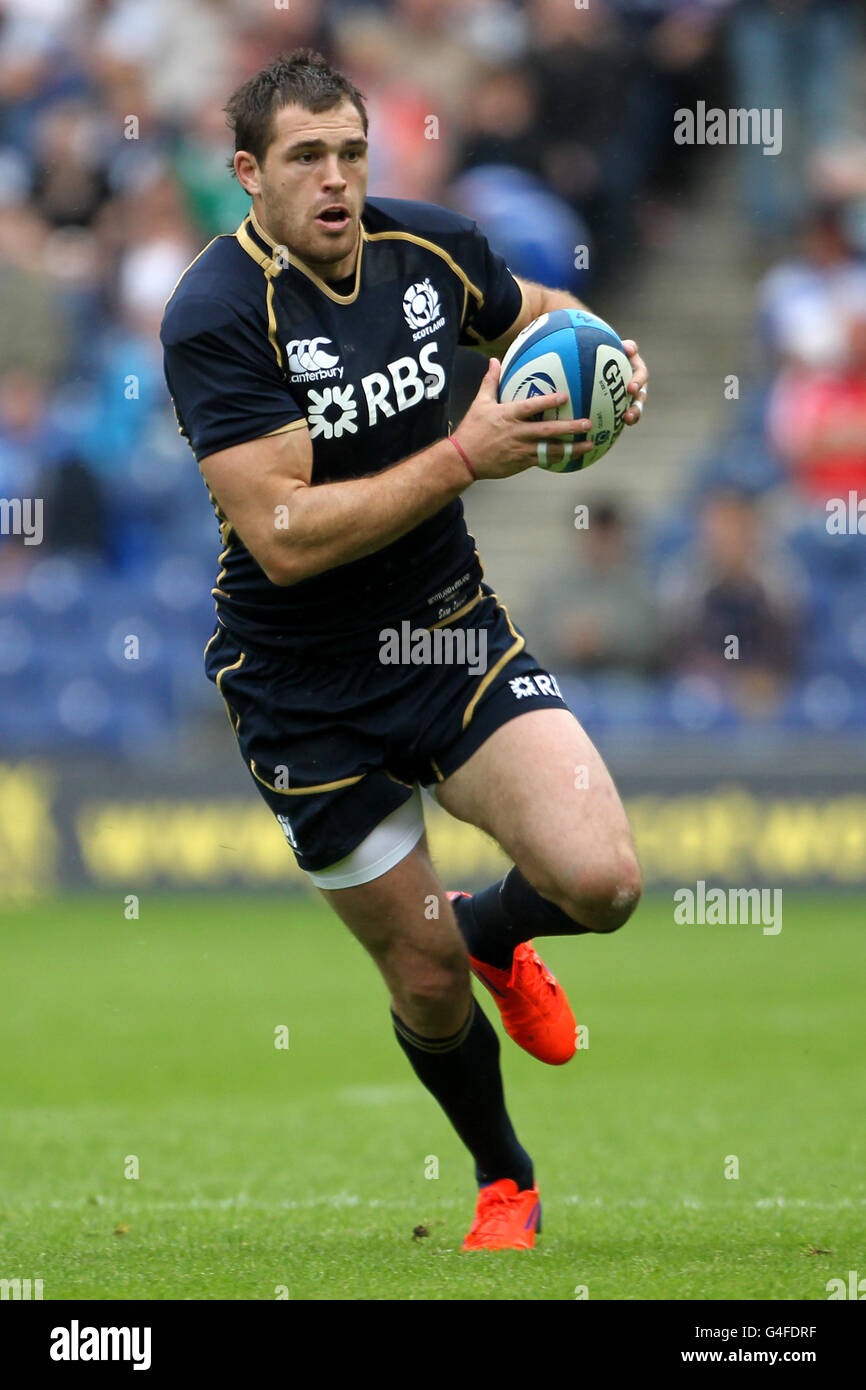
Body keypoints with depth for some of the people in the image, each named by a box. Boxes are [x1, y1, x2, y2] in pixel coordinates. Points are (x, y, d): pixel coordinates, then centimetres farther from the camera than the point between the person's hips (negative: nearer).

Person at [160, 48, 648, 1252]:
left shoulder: (430, 249, -4)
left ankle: (492, 929, 20)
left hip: (452, 632, 3)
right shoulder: (217, 316, -20)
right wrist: (466, 457, -30)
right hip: (308, 691, -3)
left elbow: (537, 313, 20)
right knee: (426, 985, 4)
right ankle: (504, 1180, 35)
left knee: (602, 882, -17)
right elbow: (285, 535, -27)